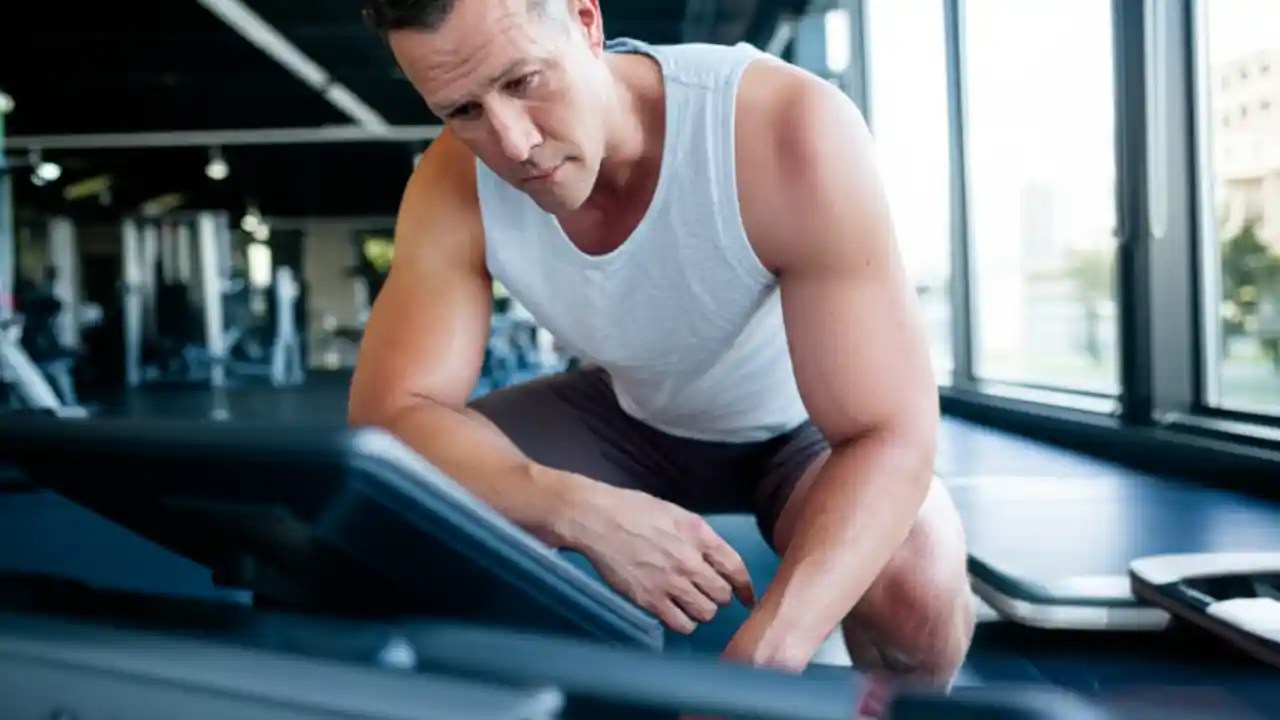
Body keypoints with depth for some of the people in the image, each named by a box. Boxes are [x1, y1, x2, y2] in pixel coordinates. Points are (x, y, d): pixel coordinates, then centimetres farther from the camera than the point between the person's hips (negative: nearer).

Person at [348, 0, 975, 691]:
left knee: (915, 586, -33)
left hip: (799, 423, -3)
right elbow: (387, 412, -25)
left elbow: (890, 434, -37)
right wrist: (585, 511, -44)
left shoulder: (792, 130, -36)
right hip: (634, 414, 3)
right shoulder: (452, 188, -24)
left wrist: (758, 663, -51)